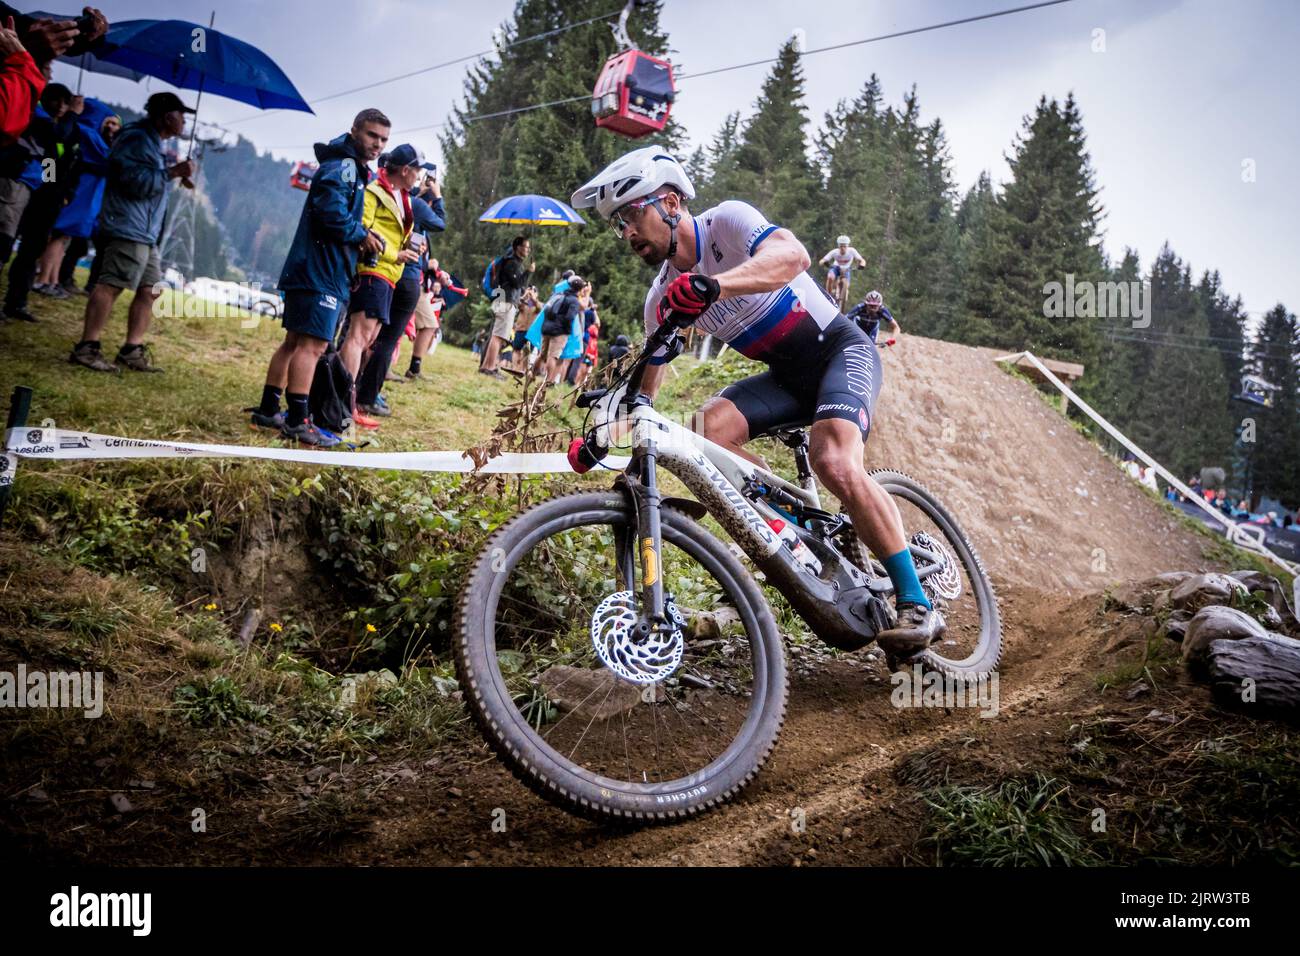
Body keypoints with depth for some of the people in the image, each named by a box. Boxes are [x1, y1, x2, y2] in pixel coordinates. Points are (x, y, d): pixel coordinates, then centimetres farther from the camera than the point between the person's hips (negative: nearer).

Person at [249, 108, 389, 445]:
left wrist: (360, 239, 6)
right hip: (320, 272, -11)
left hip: (314, 270, 11)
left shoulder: (353, 169, 23)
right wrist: (361, 235, -10)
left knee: (295, 342, 12)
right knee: (312, 344, -13)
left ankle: (268, 410, 18)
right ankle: (297, 422, -14)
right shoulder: (343, 165, -10)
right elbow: (332, 213, -24)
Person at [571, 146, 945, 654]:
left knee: (834, 461, -31)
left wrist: (713, 285, -54)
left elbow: (793, 255, -39)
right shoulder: (663, 298, 1)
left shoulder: (726, 220, -18)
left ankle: (917, 606, -21)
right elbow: (645, 384, 9)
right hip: (787, 376, 6)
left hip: (842, 351, -6)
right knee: (709, 427, -21)